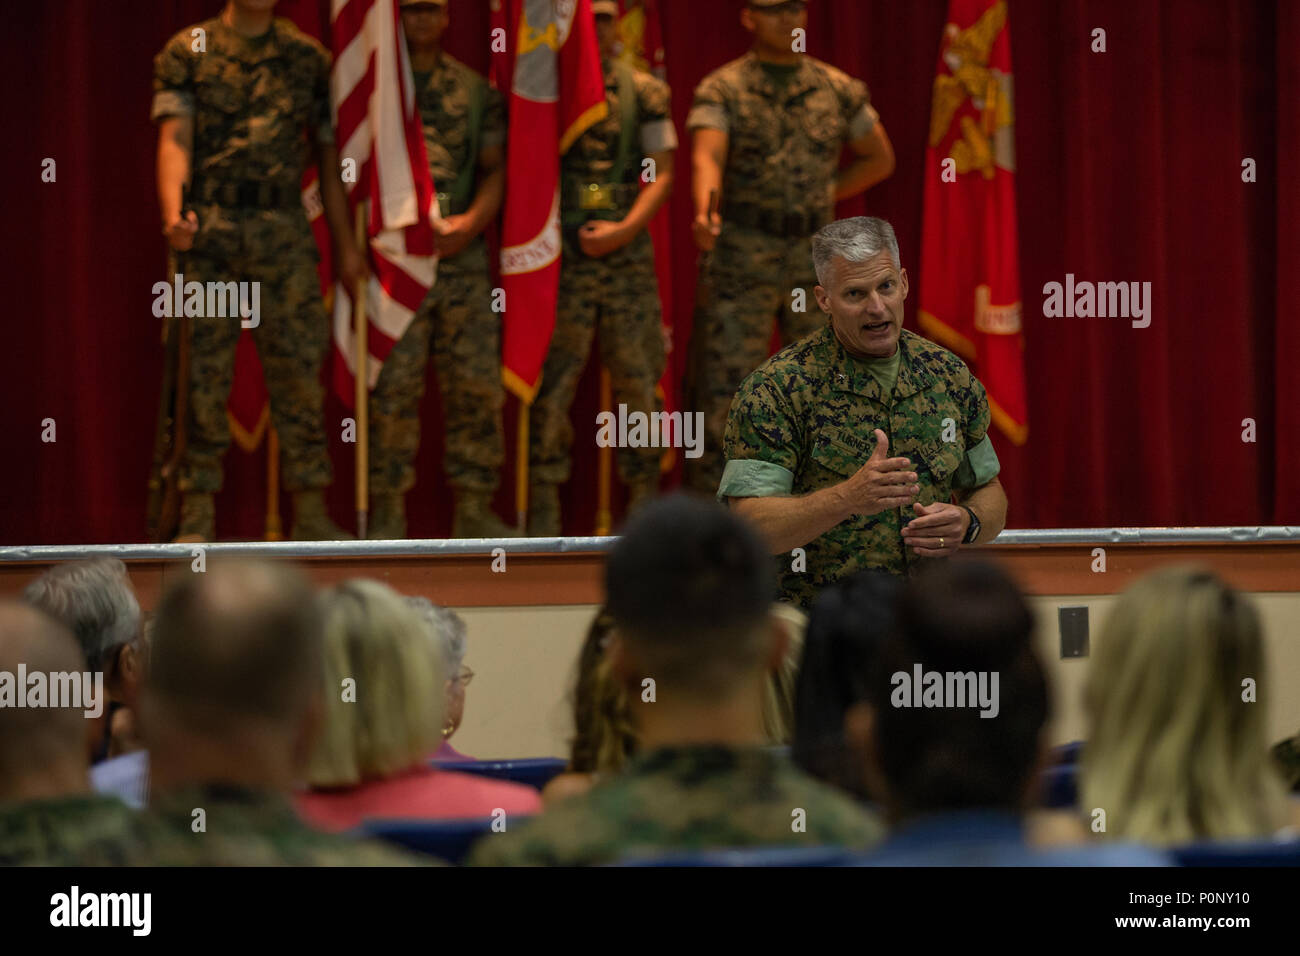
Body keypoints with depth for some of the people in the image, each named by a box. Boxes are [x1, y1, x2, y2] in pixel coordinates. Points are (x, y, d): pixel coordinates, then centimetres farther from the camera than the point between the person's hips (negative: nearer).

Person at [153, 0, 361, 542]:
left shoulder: (309, 59, 12)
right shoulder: (187, 52, 5)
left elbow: (329, 155, 14)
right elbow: (174, 139, -7)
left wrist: (345, 246, 9)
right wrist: (173, 213, -24)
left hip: (284, 232, 2)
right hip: (210, 229, -2)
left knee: (299, 364, -3)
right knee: (203, 373, -1)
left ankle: (310, 513, 2)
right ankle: (198, 512, 5)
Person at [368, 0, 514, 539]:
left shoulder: (477, 91, 14)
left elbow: (494, 170, 12)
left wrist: (470, 222, -6)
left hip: (463, 252, 3)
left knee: (478, 384, 2)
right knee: (393, 388, -8)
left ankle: (473, 510, 9)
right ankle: (388, 512, -2)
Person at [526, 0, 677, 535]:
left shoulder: (644, 93, 6)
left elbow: (663, 173, 4)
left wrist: (625, 230, -10)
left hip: (628, 251, 1)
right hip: (560, 258, -1)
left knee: (638, 382, 4)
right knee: (550, 387, -3)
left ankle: (645, 508, 12)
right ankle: (543, 511, 2)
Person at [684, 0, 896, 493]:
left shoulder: (838, 90, 8)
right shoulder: (721, 90, -3)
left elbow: (880, 159, 20)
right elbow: (706, 159, -20)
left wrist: (823, 197, 7)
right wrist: (705, 212, -41)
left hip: (814, 263, 3)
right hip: (742, 262, -3)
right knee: (726, 387, -5)